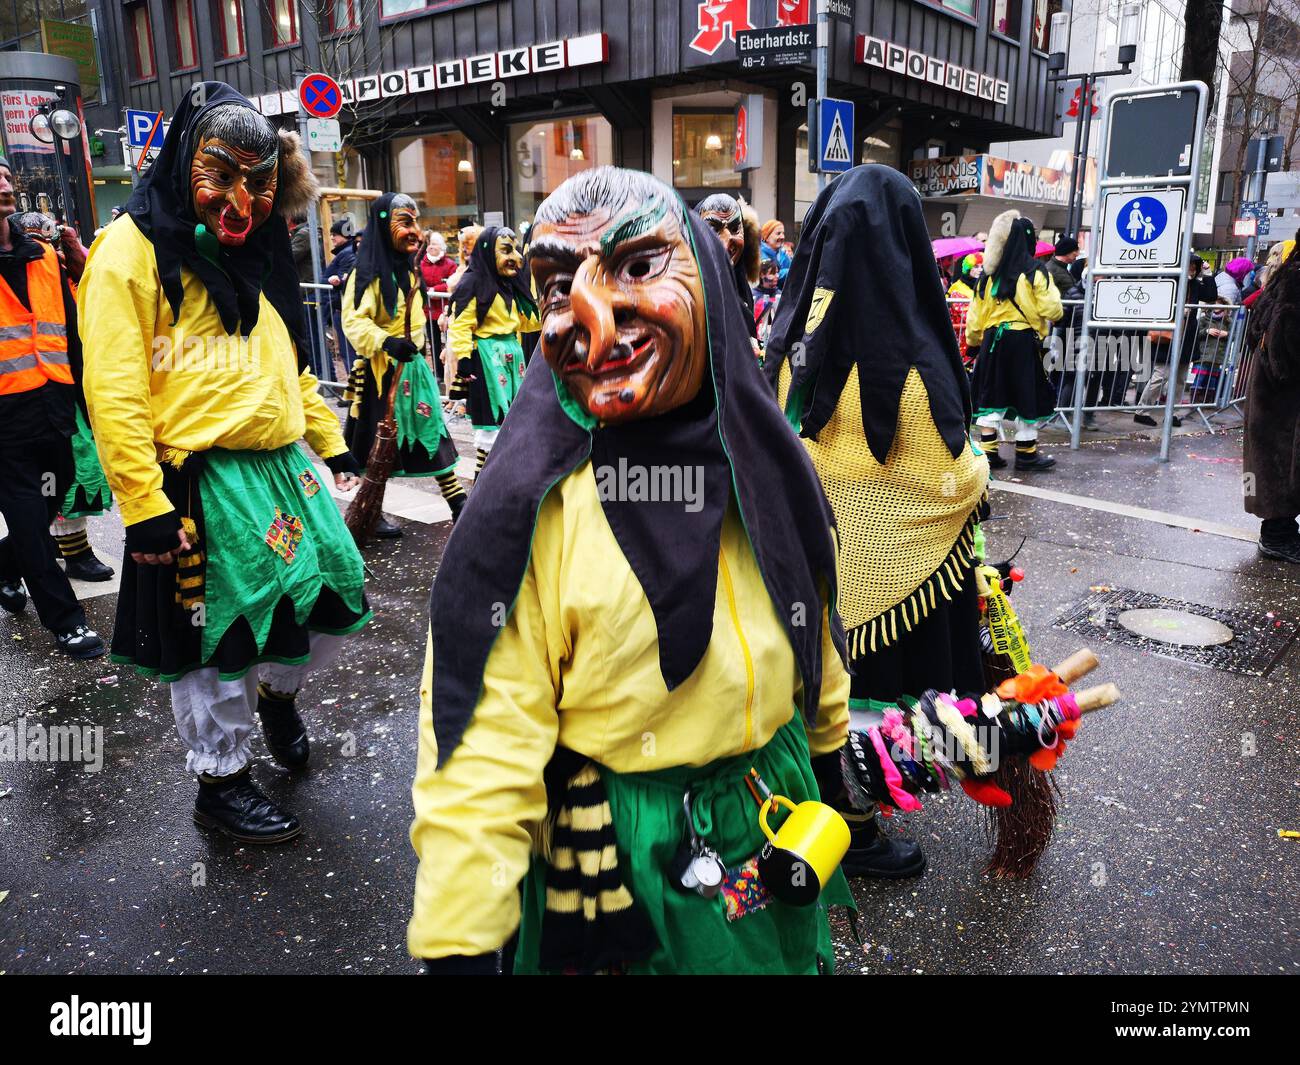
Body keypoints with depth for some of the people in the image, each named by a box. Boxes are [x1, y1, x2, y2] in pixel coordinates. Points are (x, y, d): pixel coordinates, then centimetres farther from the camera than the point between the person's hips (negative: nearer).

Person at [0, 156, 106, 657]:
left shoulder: (43, 257, 12)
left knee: (47, 504, 18)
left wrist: (83, 394, 14)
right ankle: (65, 621, 9)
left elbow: (71, 330, 16)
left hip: (53, 408, 6)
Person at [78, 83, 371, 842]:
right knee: (216, 643, 5)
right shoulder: (131, 251, -9)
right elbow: (115, 392, -15)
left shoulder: (257, 254, 15)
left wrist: (331, 443, 20)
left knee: (337, 599, 11)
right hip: (198, 487, -7)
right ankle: (222, 781, 26)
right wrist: (143, 506, -19)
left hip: (282, 467, 7)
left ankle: (278, 690, 42)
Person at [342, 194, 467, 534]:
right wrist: (386, 343, -39)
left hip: (413, 366, 7)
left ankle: (457, 500, 11)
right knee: (379, 444, 3)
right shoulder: (368, 273, -15)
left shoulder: (408, 271, 12)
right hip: (381, 370, -7)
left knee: (432, 431, 7)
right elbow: (354, 321, -25)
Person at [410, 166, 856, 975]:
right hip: (615, 868, -4)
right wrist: (459, 947, -20)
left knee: (788, 953, 26)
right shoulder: (533, 505, -22)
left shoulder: (763, 460, -6)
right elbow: (480, 751, -22)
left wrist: (828, 766, 17)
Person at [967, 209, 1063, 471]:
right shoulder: (1035, 272, -9)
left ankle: (988, 452, 11)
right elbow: (1052, 311, -12)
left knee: (992, 395, 10)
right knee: (1029, 396, 6)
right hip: (1023, 341, -4)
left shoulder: (990, 274, 5)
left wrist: (974, 339, 22)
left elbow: (976, 313, 9)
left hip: (993, 339, 4)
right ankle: (1026, 454, 13)